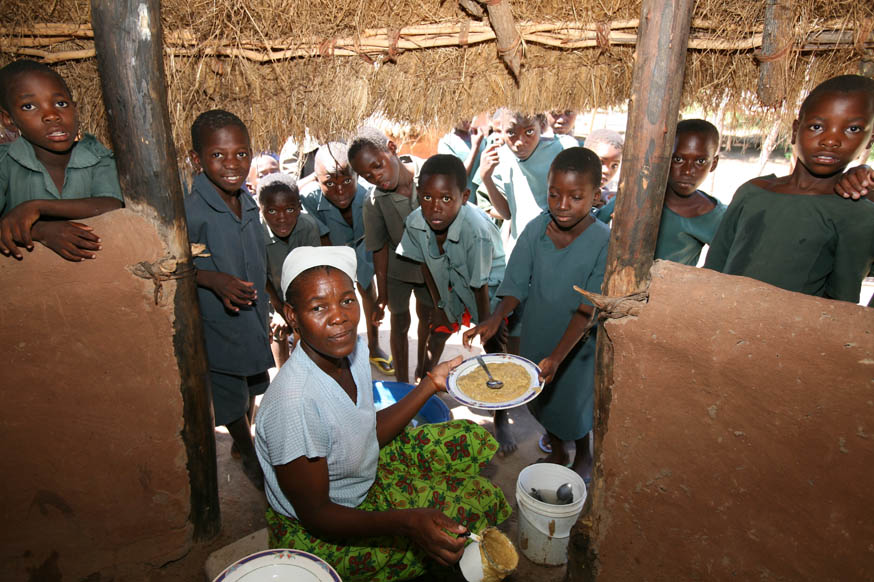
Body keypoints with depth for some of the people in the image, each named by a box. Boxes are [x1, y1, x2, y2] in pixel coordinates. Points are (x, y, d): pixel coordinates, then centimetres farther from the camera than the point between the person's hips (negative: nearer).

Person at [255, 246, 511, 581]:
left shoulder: (353, 349, -13)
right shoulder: (294, 402, -36)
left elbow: (371, 434, -1)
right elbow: (315, 515, -26)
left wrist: (431, 384, -5)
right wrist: (408, 522, -39)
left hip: (367, 478, 7)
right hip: (317, 535, -7)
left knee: (470, 441, 6)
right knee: (481, 503, -7)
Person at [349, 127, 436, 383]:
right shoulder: (374, 203, -25)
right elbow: (379, 248, -13)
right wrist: (382, 295, -7)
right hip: (396, 268, -2)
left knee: (427, 314, 20)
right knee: (400, 322, 9)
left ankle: (422, 367, 46)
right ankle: (402, 384, 28)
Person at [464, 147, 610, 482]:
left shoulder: (604, 241, -22)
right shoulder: (535, 230, -13)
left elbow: (587, 308, -23)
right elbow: (516, 286, -11)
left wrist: (557, 357, -32)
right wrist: (494, 320, -30)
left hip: (576, 345, -3)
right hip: (536, 337, 3)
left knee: (574, 402, 16)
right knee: (543, 399, 22)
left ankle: (583, 457, 48)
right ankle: (557, 452, 51)